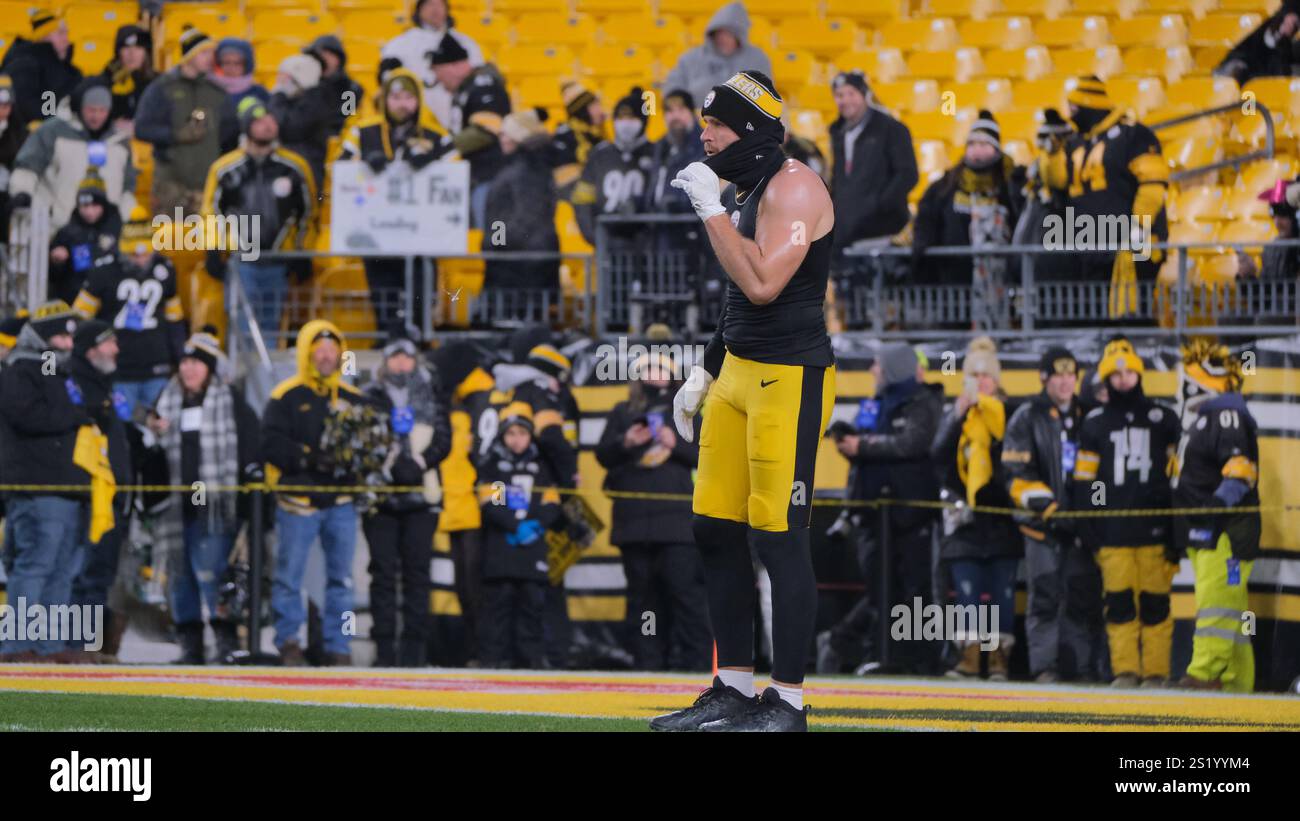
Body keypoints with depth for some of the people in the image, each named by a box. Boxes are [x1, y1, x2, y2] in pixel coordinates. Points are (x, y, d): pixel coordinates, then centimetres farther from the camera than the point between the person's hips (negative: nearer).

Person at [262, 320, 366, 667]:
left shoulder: (352, 398, 12)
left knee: (341, 577, 5)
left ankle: (338, 647, 11)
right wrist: (307, 457, -20)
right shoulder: (286, 397, -2)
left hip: (341, 500, 4)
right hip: (298, 498, -4)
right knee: (290, 574, 0)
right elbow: (270, 443, -10)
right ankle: (288, 641, 12)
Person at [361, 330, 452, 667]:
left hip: (421, 497, 1)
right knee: (384, 571, -3)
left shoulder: (431, 396, 11)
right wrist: (389, 466, -14)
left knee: (417, 570, -2)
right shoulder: (371, 397, 9)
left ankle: (414, 646, 1)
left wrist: (418, 462, -14)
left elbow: (443, 440, 4)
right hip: (380, 496, 0)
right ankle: (384, 647, 0)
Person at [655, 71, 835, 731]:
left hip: (790, 379, -10)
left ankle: (787, 702, -6)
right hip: (738, 375, 10)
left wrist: (712, 210, -18)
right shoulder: (744, 191, 16)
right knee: (717, 530, 10)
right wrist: (703, 375, 22)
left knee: (778, 538, -9)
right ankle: (734, 690, 17)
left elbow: (762, 284, -24)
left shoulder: (793, 186, -13)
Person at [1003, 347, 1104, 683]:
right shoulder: (1027, 417, 0)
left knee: (1084, 597, 2)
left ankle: (1083, 665, 6)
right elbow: (1016, 472, -5)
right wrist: (1040, 501, -17)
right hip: (1042, 525, -3)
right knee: (1045, 595, -5)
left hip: (1083, 522, 3)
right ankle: (1045, 666, -3)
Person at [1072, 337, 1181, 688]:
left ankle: (1155, 671, 2)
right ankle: (1125, 669, 0)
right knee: (1119, 602, -4)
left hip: (1155, 527, -1)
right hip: (1113, 528, 1)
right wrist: (1086, 527, 3)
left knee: (1155, 603, -2)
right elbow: (1084, 478, 11)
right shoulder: (1095, 423, 12)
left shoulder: (1163, 419, 10)